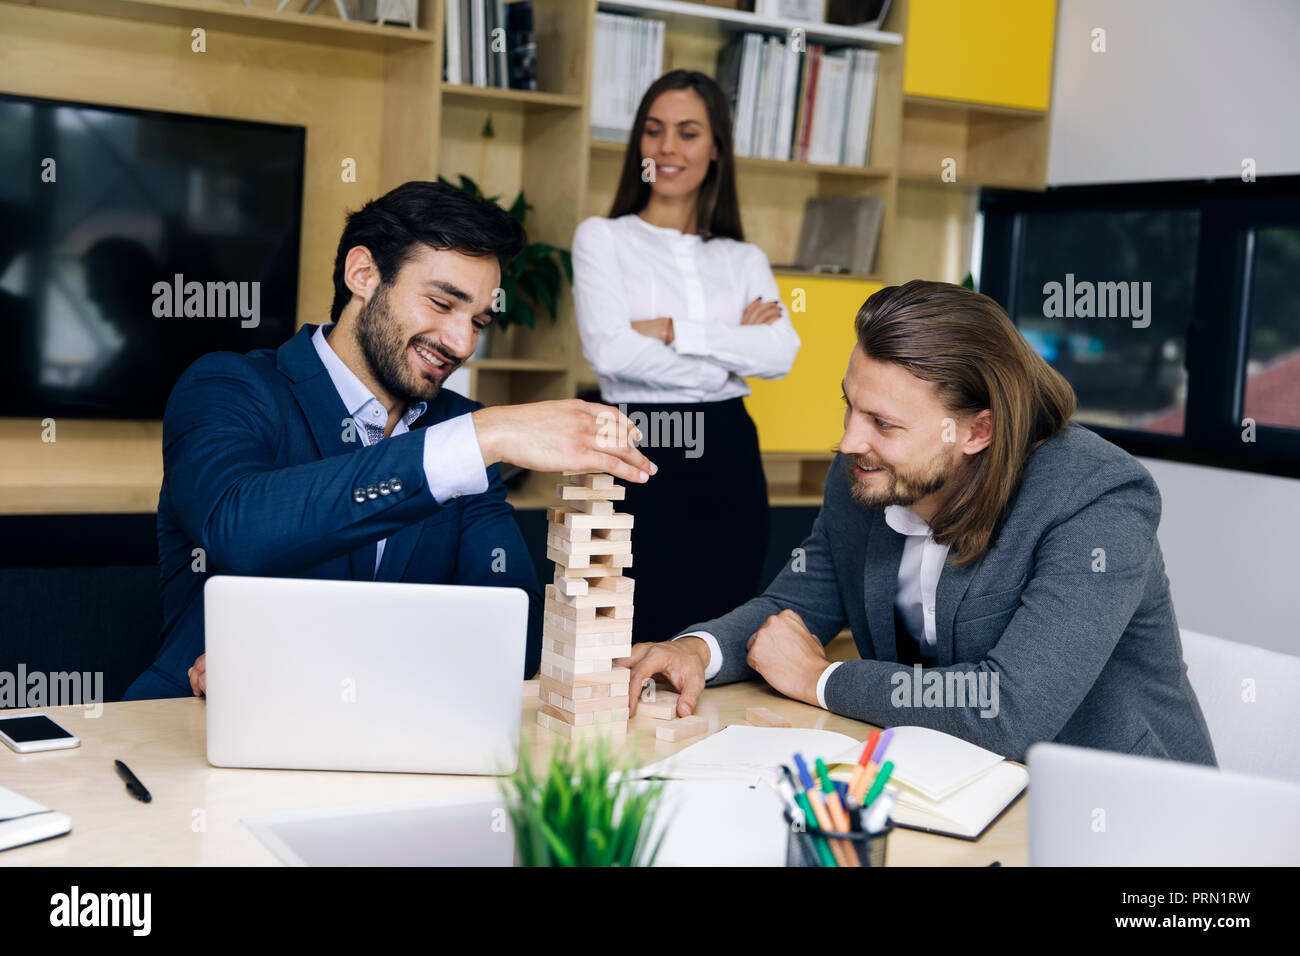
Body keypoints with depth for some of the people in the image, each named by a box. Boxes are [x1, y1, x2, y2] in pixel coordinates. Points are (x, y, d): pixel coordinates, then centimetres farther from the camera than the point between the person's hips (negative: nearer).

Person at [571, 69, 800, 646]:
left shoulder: (744, 259, 13)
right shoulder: (603, 238, 4)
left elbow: (781, 353, -4)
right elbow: (609, 351, -12)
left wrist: (674, 331, -12)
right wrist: (728, 354, -5)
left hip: (729, 463, 4)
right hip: (641, 458, -3)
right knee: (639, 644, -2)